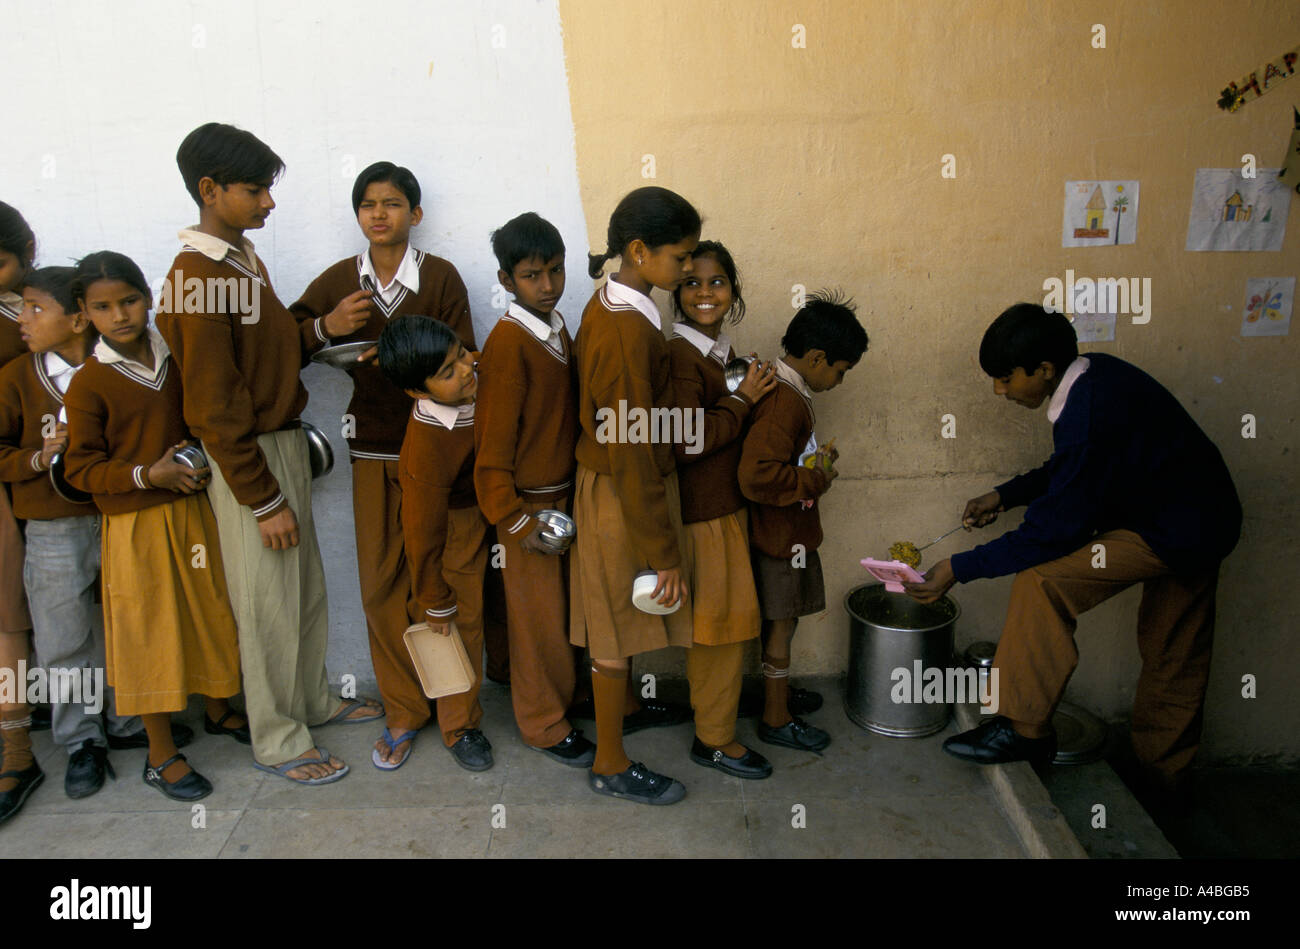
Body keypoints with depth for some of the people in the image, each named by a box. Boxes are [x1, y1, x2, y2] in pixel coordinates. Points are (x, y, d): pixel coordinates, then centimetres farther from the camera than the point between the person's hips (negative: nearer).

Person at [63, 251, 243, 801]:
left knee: (212, 613, 15)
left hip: (194, 511, 5)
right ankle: (161, 754, 19)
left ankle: (219, 710, 38)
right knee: (150, 630, 4)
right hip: (135, 525, -5)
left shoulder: (176, 360, 4)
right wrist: (148, 475, -21)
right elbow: (80, 468, -10)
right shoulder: (88, 385, -10)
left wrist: (206, 458, 2)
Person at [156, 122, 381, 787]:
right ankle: (276, 740, 23)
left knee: (307, 587, 20)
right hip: (246, 461, -9)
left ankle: (314, 700, 40)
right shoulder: (196, 281, -20)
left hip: (285, 441, 9)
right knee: (268, 606, 4)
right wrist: (265, 501, -19)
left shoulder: (244, 258, 10)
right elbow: (215, 412, -21)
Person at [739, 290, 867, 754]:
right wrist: (817, 480, -22)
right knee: (781, 624, 4)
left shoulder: (786, 392, 7)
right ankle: (776, 719, 19)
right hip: (781, 536, -10)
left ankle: (779, 692, 39)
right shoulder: (784, 403, -25)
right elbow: (757, 477, -33)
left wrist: (816, 458, 8)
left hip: (786, 530, 10)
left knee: (780, 621, 22)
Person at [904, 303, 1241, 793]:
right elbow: (1069, 469, 15)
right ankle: (1162, 770, 41)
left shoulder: (1088, 417, -31)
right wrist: (1005, 495, 7)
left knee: (1041, 576, -17)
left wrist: (960, 568, -23)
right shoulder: (1092, 373, -1)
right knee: (1173, 656, 22)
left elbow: (1052, 531, -27)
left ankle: (1023, 727, -6)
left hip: (1173, 535, -10)